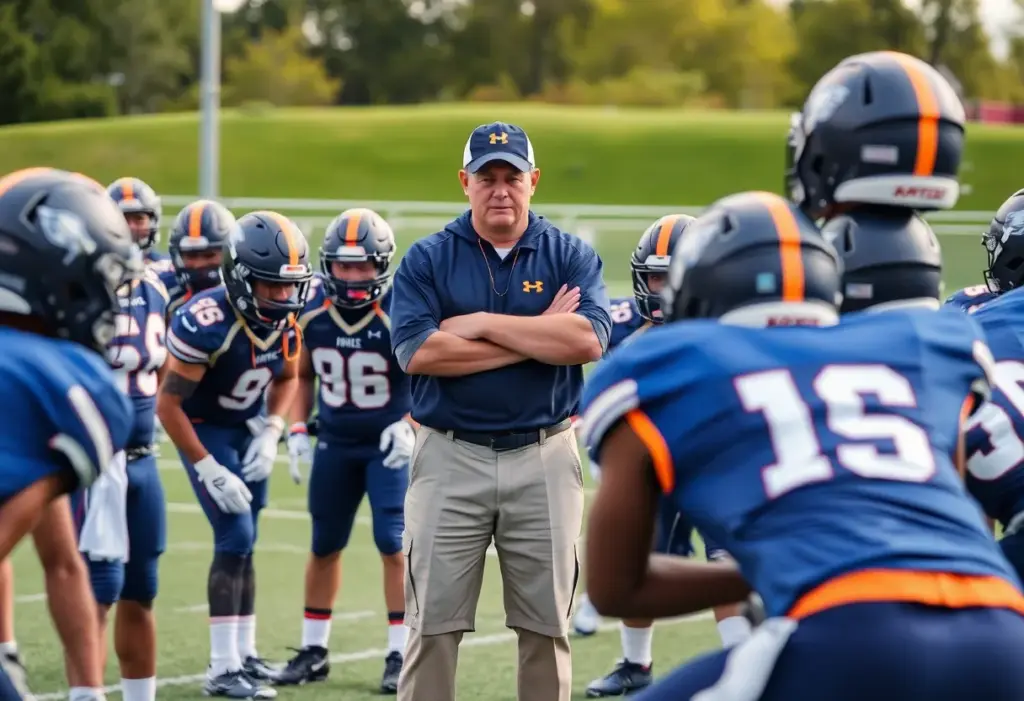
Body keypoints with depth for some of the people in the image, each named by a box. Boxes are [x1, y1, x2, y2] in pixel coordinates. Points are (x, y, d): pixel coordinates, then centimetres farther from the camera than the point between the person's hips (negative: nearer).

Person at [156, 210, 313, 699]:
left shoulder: (287, 320, -12)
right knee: (235, 537, -14)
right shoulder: (206, 324, -32)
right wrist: (210, 471, -21)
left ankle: (242, 652, 23)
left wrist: (272, 432, -5)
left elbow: (287, 378, 10)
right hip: (204, 431, -6)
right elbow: (168, 405, -24)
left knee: (242, 543, 12)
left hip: (248, 428, 6)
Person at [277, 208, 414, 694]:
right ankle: (313, 651, 22)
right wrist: (297, 429, 0)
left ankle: (401, 654, -2)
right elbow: (303, 375, 9)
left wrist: (412, 425, -25)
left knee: (394, 543, -10)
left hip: (390, 443, -4)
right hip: (335, 443, 4)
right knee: (325, 545, 11)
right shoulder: (311, 308, -6)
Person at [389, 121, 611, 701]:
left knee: (546, 626, 7)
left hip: (543, 459, 1)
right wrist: (538, 337, -13)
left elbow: (588, 340, -14)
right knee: (434, 624, 2)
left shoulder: (571, 257, 3)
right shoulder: (427, 260, 2)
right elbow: (417, 351, -14)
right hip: (451, 458, -1)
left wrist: (483, 323, -13)